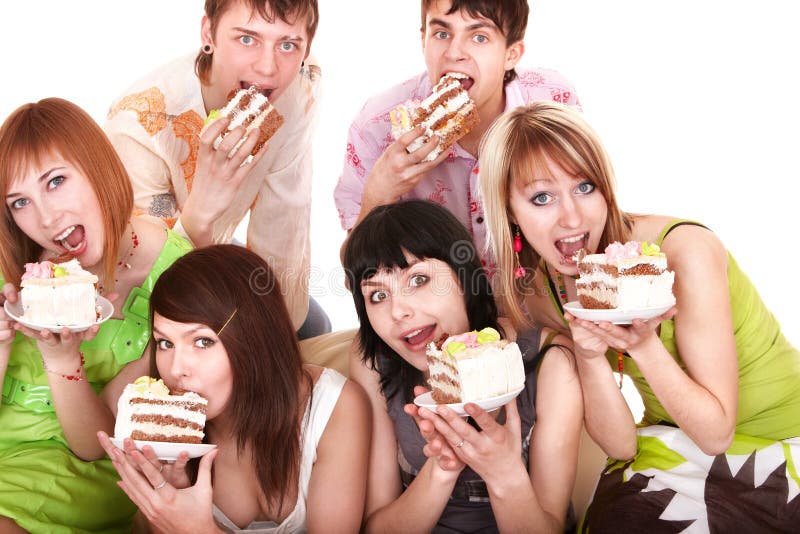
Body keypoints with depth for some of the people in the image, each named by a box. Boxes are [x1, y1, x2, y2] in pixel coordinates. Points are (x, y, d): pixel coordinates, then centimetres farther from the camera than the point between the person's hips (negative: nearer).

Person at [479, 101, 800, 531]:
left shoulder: (685, 252, -23)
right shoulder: (537, 292, -8)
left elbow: (716, 433, -18)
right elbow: (621, 446, -8)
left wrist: (644, 344, -33)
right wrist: (588, 357, -25)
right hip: (677, 444, 4)